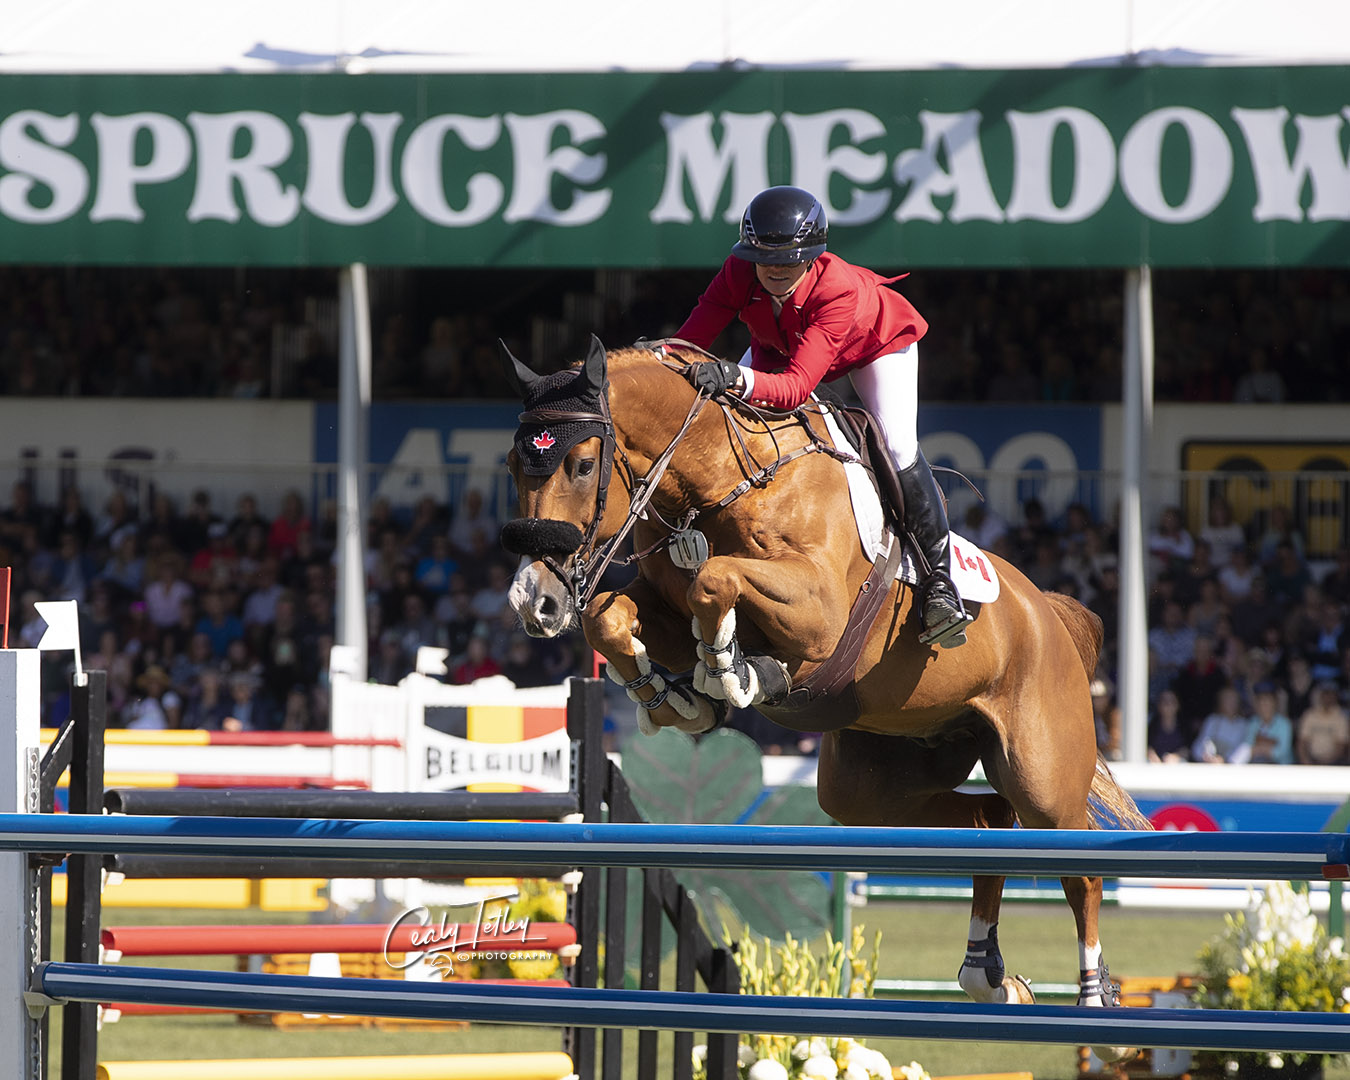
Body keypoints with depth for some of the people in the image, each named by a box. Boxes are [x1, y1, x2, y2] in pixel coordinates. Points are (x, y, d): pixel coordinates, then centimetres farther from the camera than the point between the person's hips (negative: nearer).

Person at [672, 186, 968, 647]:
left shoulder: (839, 290, -46)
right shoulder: (740, 273, -34)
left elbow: (796, 386, -56)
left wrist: (737, 379, -74)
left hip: (878, 342, -4)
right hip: (779, 344, 4)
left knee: (898, 446, -22)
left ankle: (939, 580, -10)